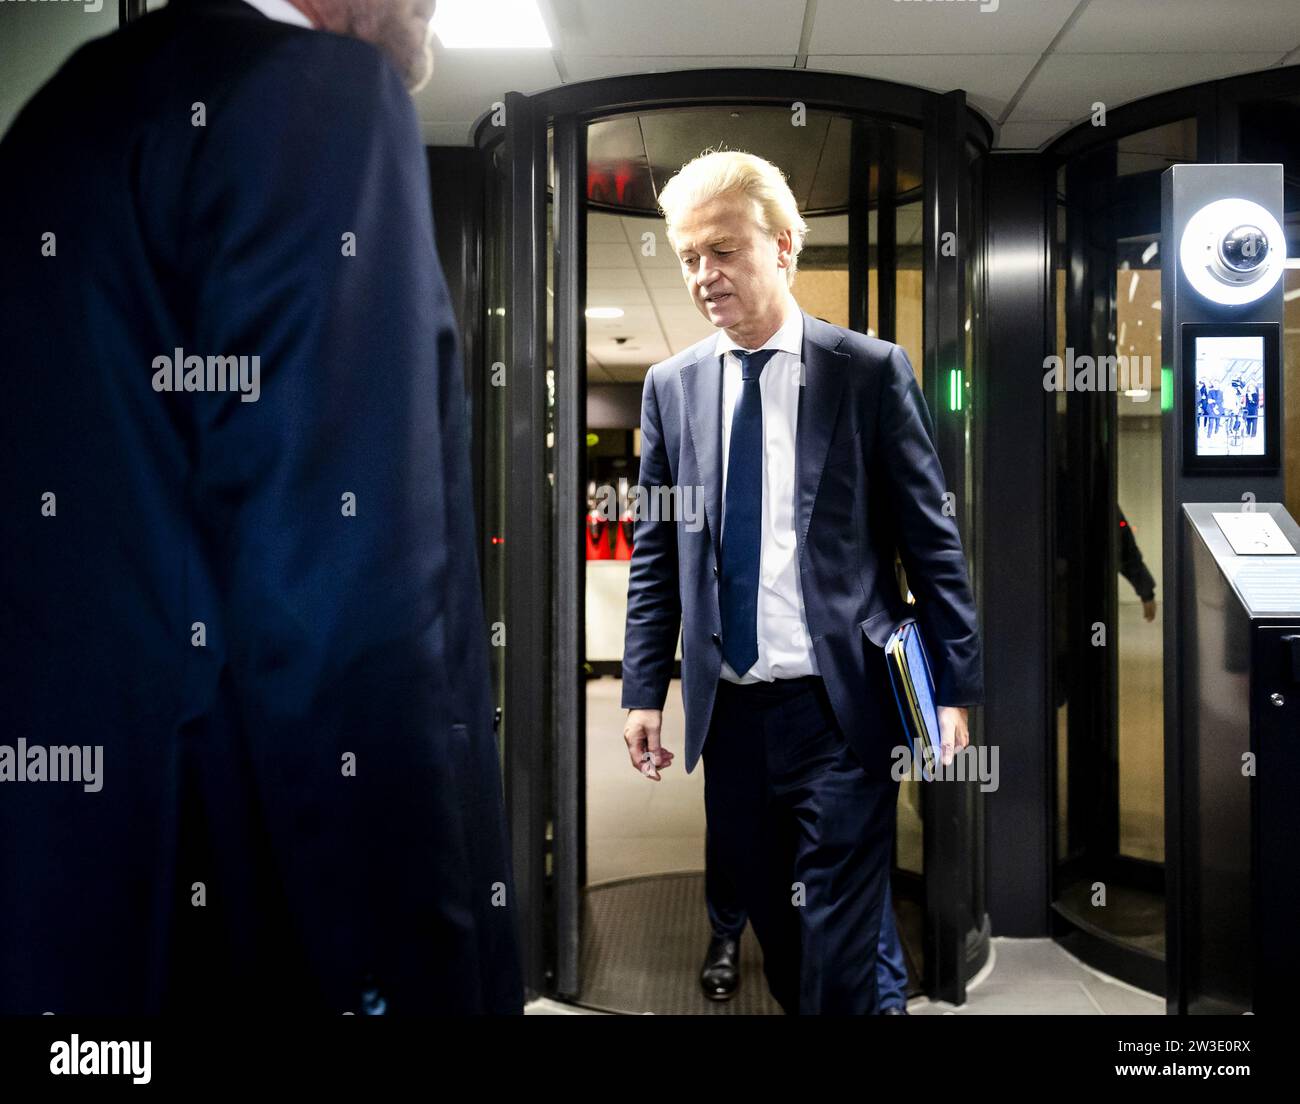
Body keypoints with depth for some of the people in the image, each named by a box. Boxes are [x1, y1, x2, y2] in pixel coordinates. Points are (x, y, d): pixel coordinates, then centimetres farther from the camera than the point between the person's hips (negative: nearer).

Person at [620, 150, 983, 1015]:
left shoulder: (872, 371, -3)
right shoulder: (671, 385, 7)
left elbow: (932, 537, -2)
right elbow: (657, 552, 9)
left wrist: (954, 687, -5)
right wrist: (644, 690, 5)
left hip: (841, 708, -3)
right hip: (728, 712, 4)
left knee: (839, 950, 3)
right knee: (772, 935, 15)